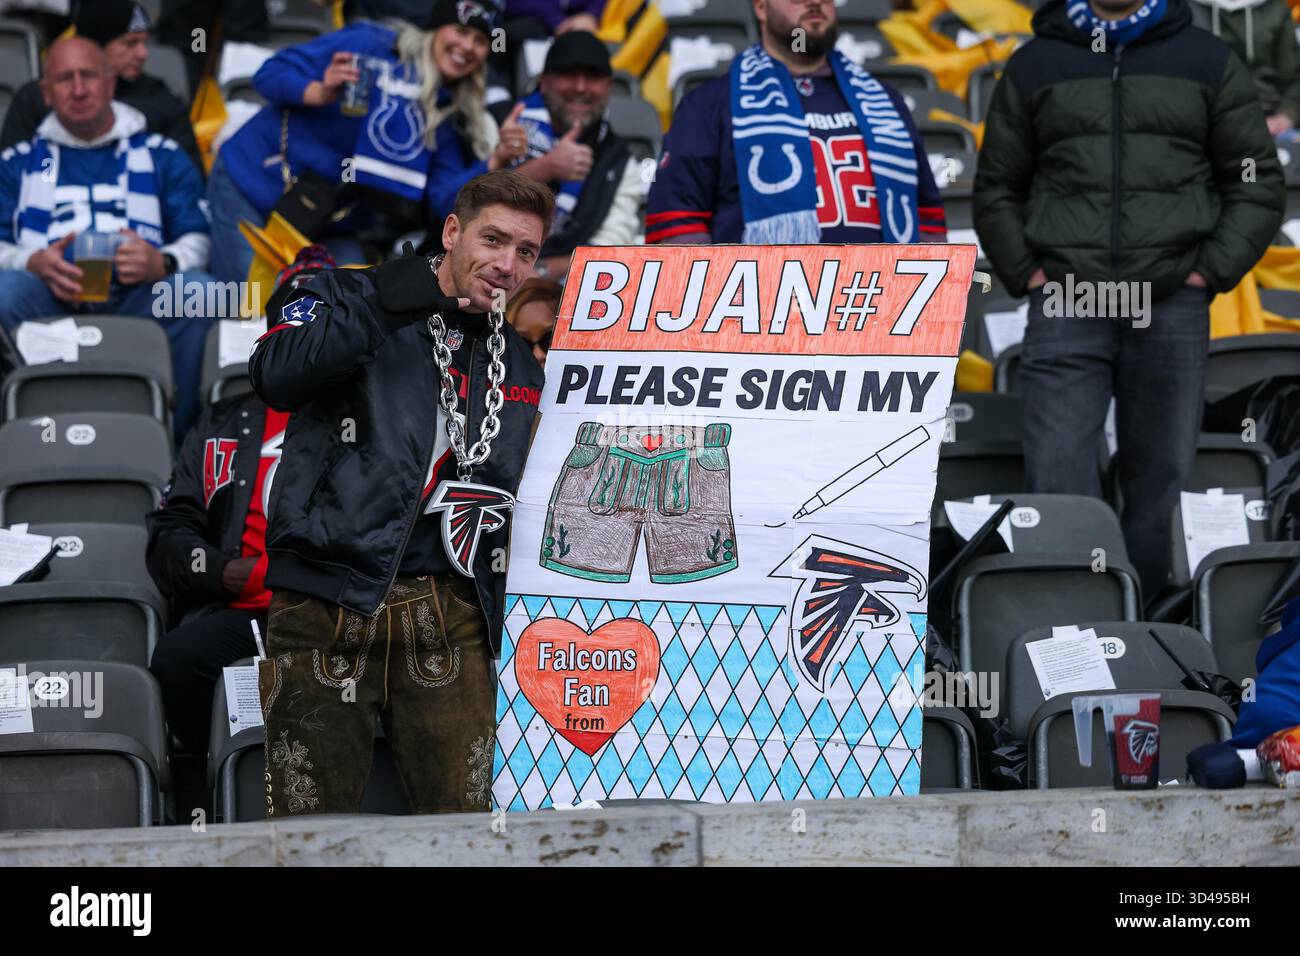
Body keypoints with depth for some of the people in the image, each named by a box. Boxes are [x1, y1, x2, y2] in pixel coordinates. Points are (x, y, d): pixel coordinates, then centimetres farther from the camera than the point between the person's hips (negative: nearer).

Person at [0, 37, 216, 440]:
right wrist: (33, 263, -11)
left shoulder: (162, 156, 23)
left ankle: (175, 435, -27)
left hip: (139, 299, 0)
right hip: (51, 300, 0)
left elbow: (199, 240, 12)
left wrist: (163, 263, -13)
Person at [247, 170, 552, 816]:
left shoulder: (520, 368, 20)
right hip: (328, 610, -4)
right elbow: (277, 376, -15)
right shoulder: (348, 299, 6)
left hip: (449, 620, 4)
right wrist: (405, 299, -13)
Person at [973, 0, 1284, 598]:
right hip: (1064, 310, 0)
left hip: (1171, 308, 0)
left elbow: (1259, 184, 10)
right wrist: (1024, 272, 3)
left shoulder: (1209, 62, 11)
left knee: (1158, 485, 3)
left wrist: (1211, 271, -1)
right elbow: (996, 189, 17)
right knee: (1057, 486, -10)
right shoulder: (1034, 65, 13)